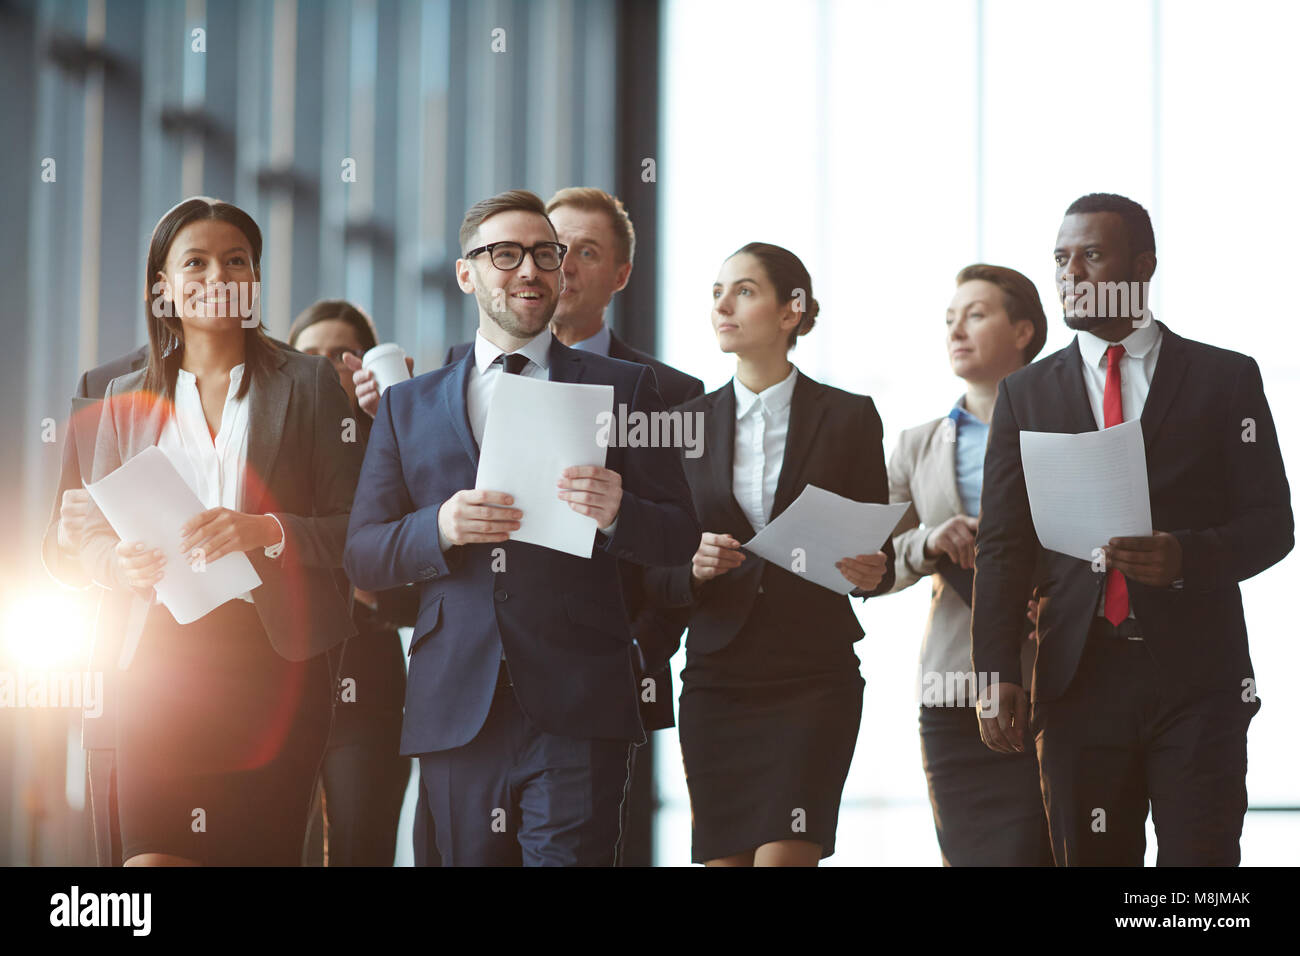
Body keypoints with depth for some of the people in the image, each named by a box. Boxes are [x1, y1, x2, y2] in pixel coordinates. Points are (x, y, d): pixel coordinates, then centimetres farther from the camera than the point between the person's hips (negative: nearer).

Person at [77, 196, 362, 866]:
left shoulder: (307, 384, 7)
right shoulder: (127, 398, 14)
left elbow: (355, 527, 2)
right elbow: (95, 534, 15)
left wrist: (267, 531, -15)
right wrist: (123, 563, -8)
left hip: (273, 660, -1)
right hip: (158, 658, 2)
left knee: (261, 854, -4)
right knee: (151, 858, -9)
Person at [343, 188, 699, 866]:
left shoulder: (622, 389, 9)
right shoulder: (407, 405, 15)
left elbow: (680, 537, 6)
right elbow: (360, 556, 10)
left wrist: (619, 513, -16)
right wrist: (439, 528, -11)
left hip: (575, 712, -2)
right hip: (455, 707, 2)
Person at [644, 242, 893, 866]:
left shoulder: (848, 417, 3)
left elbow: (882, 560, 7)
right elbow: (654, 578, 9)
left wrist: (869, 572, -15)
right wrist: (694, 569, -12)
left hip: (814, 680, -3)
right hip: (717, 679, 3)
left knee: (783, 856, -13)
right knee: (721, 856, 1)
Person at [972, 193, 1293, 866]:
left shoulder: (1226, 379, 7)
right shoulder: (1027, 393, 12)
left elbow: (1271, 524, 4)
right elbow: (1002, 545, 8)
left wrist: (1188, 558, -17)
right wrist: (996, 675, -3)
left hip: (1198, 679, -2)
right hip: (1079, 678, 2)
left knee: (1201, 860, -7)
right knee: (1090, 858, 3)